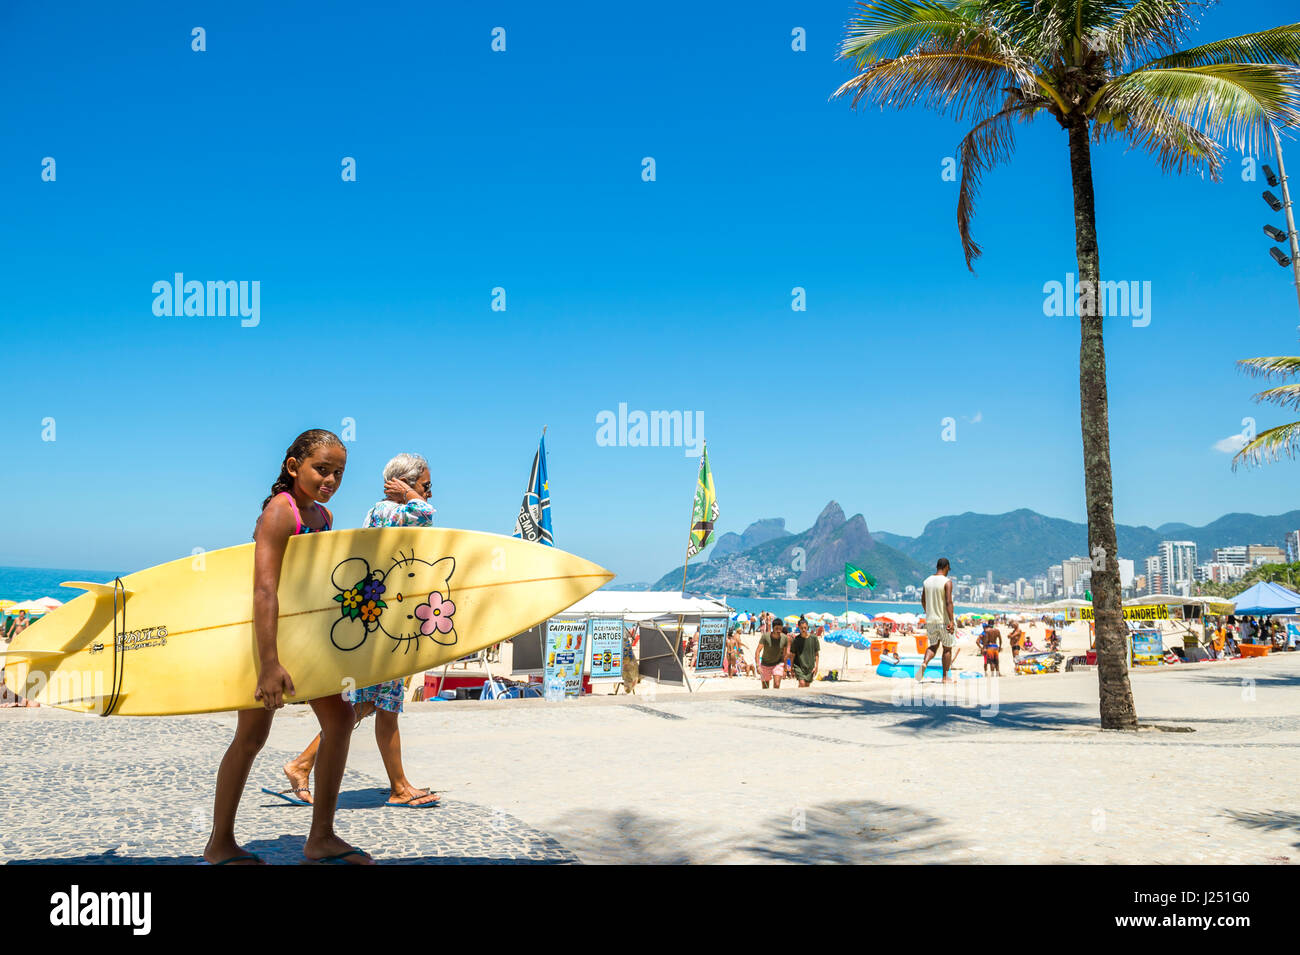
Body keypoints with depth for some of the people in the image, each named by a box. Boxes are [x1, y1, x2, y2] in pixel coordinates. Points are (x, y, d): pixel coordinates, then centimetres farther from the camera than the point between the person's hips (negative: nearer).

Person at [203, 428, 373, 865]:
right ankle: (219, 845, 18)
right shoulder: (279, 512, -23)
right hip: (267, 632, -8)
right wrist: (269, 663, -37)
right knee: (252, 734, 0)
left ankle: (321, 838, 12)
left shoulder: (324, 515, 3)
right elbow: (265, 590, -32)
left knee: (339, 716, 4)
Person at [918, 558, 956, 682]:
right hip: (944, 620, -5)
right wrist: (951, 621, -22)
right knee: (947, 648, 10)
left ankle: (924, 663, -12)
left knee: (933, 646, 17)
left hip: (930, 620, 5)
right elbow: (949, 602, -20)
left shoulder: (926, 581, 6)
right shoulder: (947, 582, -12)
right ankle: (945, 677, 13)